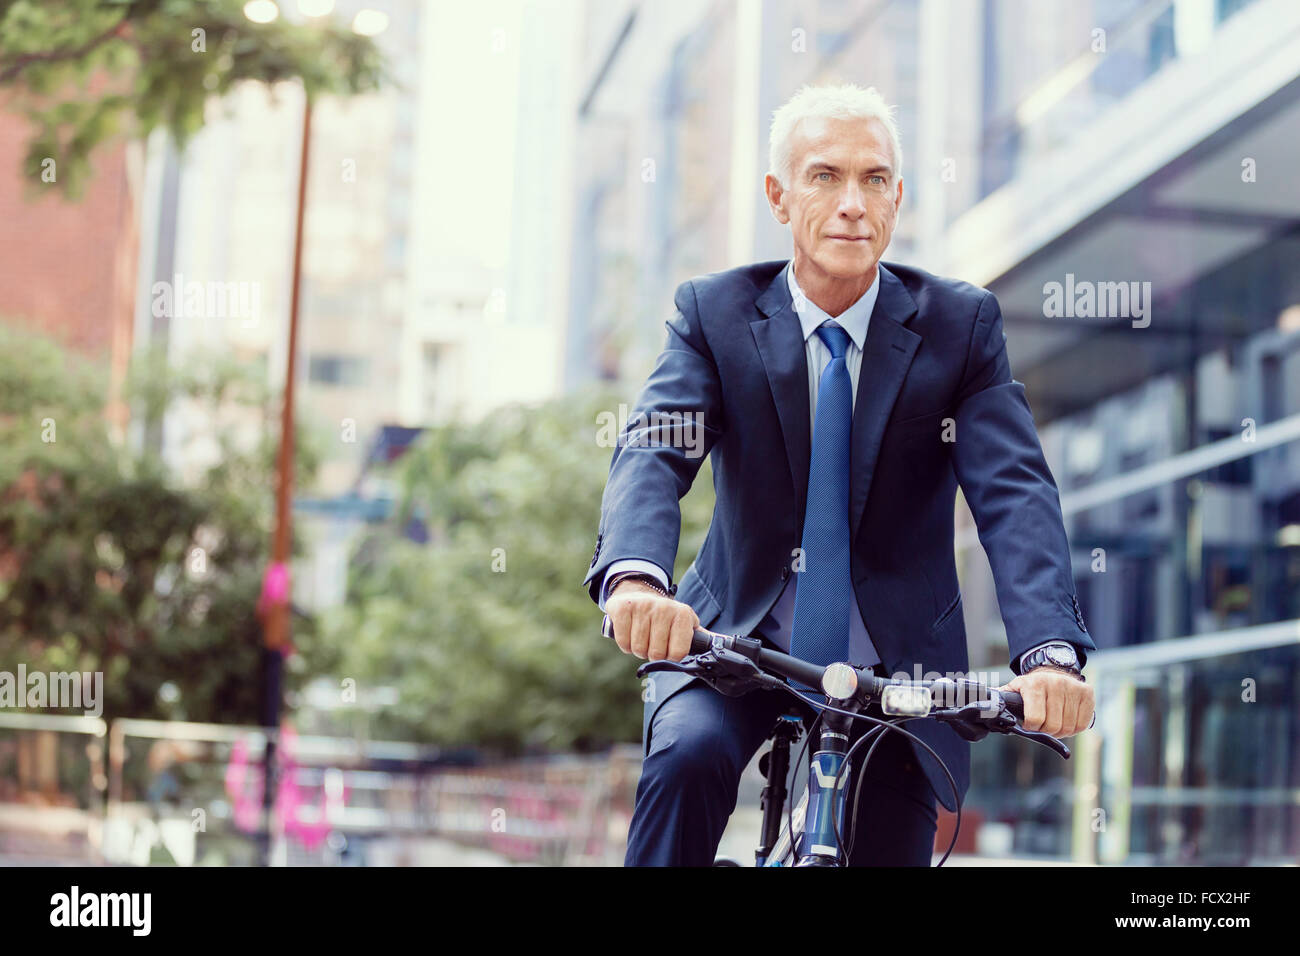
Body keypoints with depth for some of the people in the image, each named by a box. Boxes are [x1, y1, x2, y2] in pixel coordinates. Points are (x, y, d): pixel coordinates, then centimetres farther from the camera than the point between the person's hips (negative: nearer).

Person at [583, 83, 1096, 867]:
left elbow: (1015, 489, -18)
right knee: (687, 758, -31)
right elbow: (654, 452, -21)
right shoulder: (715, 315, -6)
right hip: (741, 643, -1)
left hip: (896, 666, 1)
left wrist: (1050, 652, -36)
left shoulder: (961, 325, -6)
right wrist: (636, 575, -45)